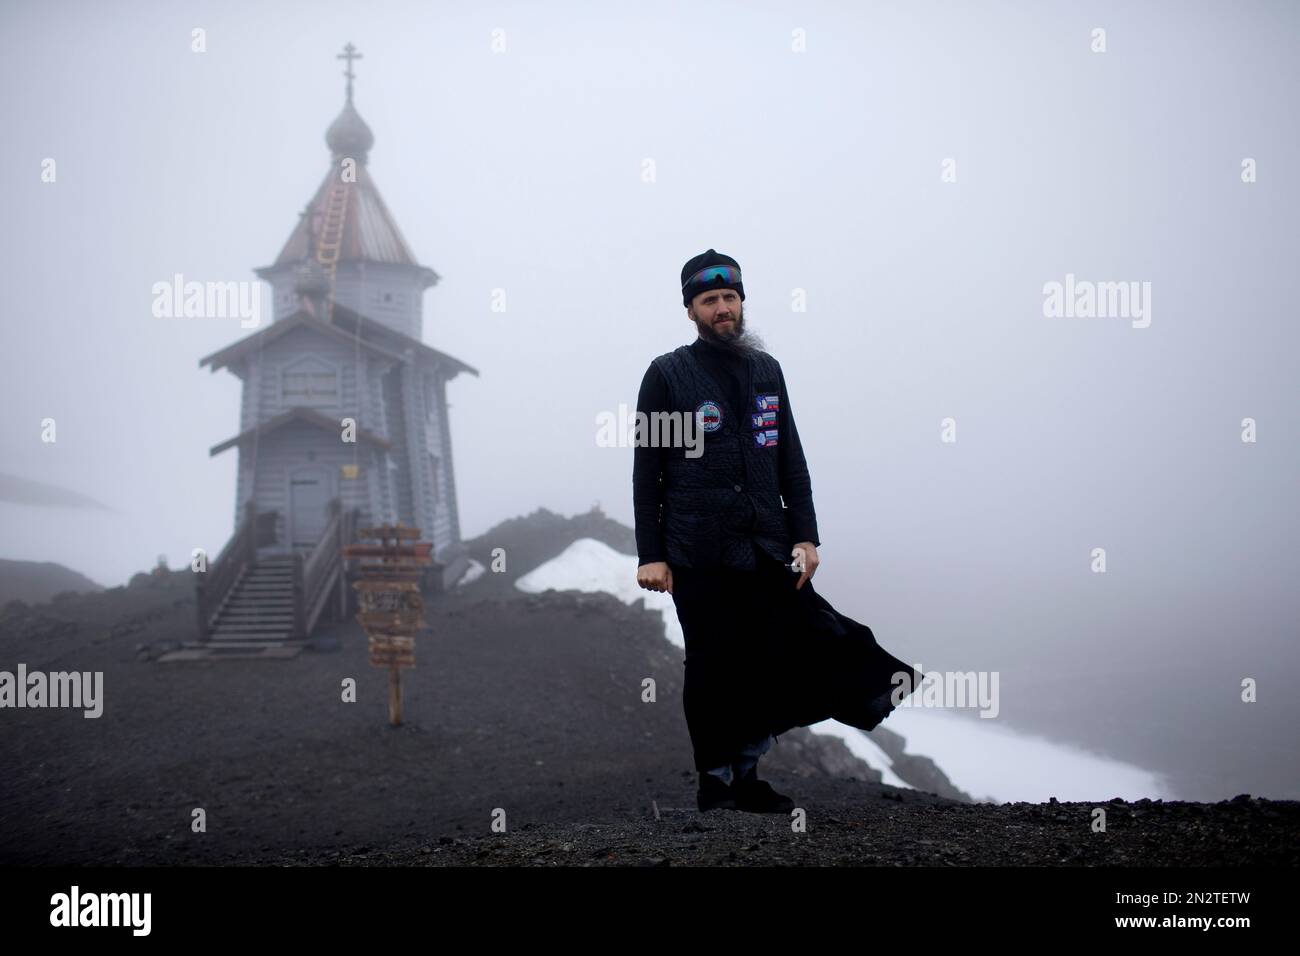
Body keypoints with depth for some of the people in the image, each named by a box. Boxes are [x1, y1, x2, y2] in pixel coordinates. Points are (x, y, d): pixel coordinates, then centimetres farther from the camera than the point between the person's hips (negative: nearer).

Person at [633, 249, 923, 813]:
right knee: (713, 668, 3)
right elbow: (647, 470, -1)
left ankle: (743, 776, 13)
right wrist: (650, 554, -7)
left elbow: (790, 459, 14)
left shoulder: (765, 370, 13)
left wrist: (804, 534, 5)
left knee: (793, 652, -1)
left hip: (770, 552, 4)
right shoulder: (668, 375, 0)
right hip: (699, 557, -4)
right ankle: (717, 781, 17)